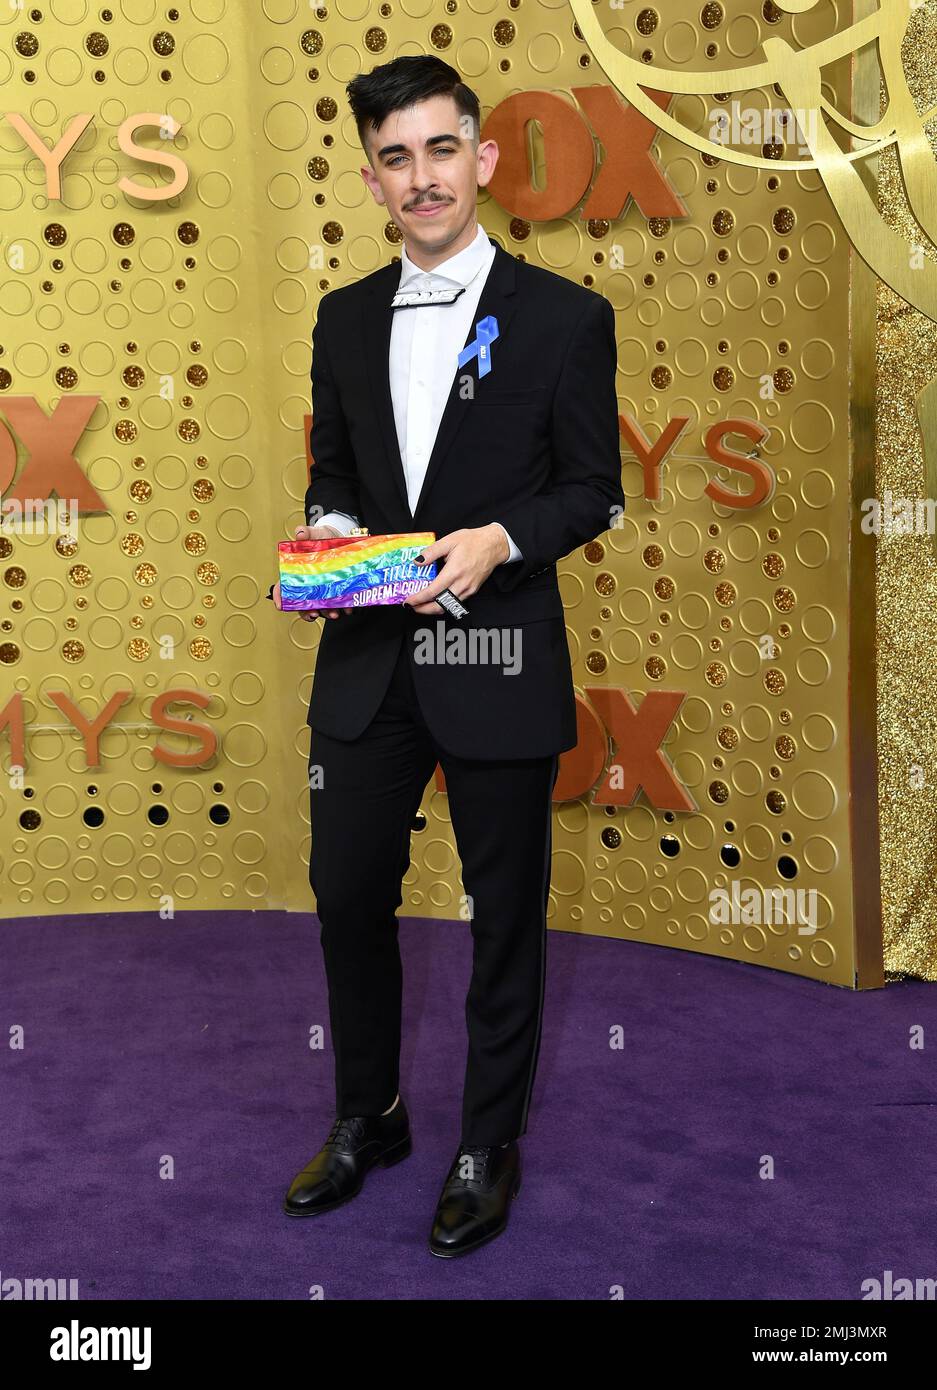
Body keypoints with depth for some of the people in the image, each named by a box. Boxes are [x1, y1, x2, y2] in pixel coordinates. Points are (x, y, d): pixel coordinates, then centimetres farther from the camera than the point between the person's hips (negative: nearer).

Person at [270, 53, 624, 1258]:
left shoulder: (564, 318, -3)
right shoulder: (345, 320, 10)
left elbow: (594, 489, -2)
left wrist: (500, 539, -19)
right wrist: (325, 535, -5)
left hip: (500, 662, -4)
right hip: (368, 663, 4)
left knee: (505, 918, 8)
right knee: (347, 897, 12)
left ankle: (489, 1146, 28)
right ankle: (367, 1115, 35)